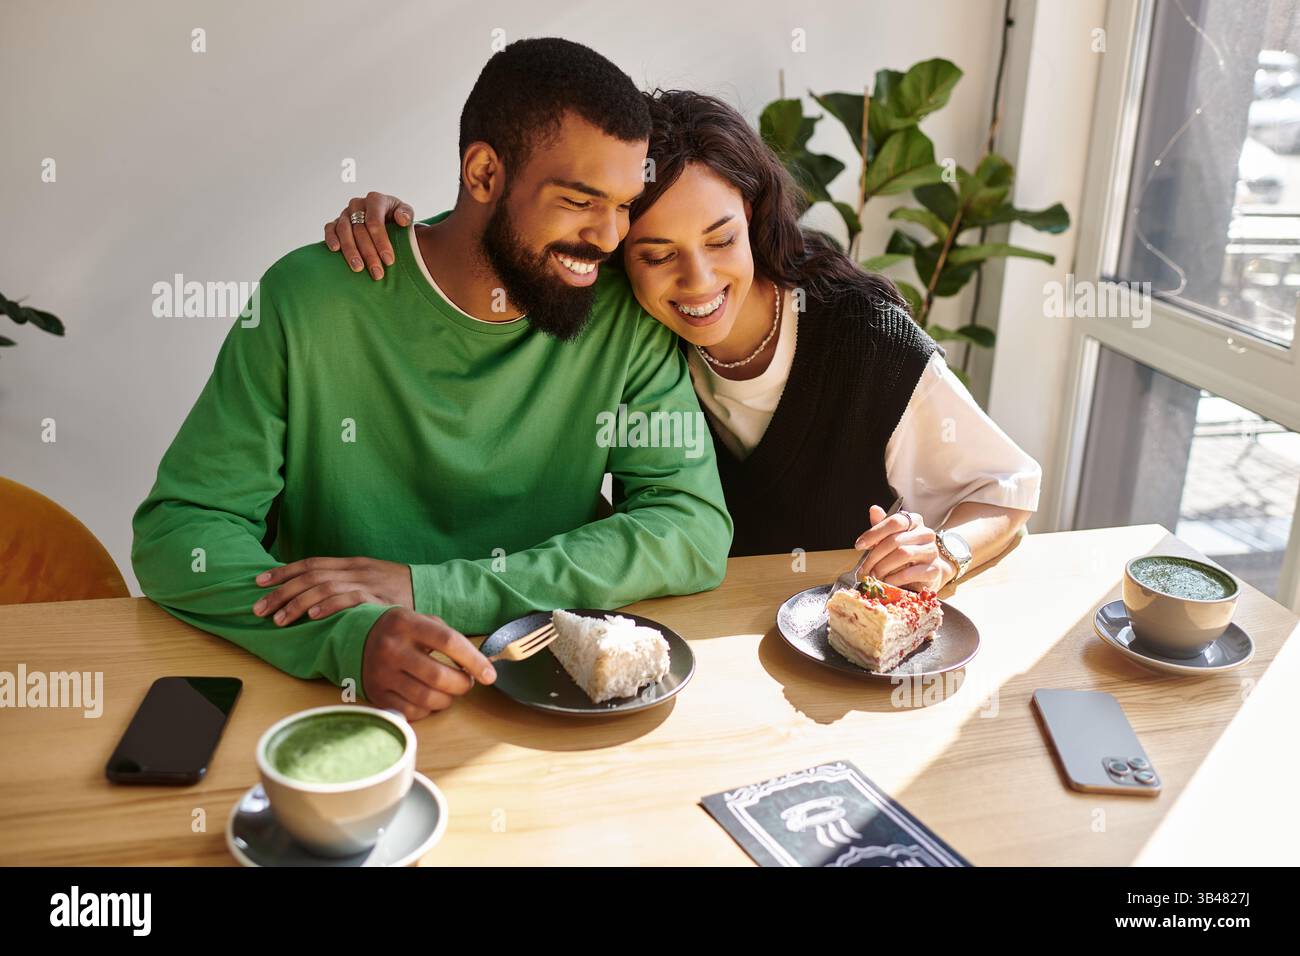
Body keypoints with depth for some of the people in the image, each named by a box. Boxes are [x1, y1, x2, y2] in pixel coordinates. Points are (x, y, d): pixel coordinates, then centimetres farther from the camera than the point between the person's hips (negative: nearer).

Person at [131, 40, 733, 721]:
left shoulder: (624, 314, -5)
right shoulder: (310, 299, -9)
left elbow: (696, 530, -11)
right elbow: (174, 530, -8)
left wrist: (430, 587, -20)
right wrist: (353, 635, -28)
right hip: (334, 692, 1)